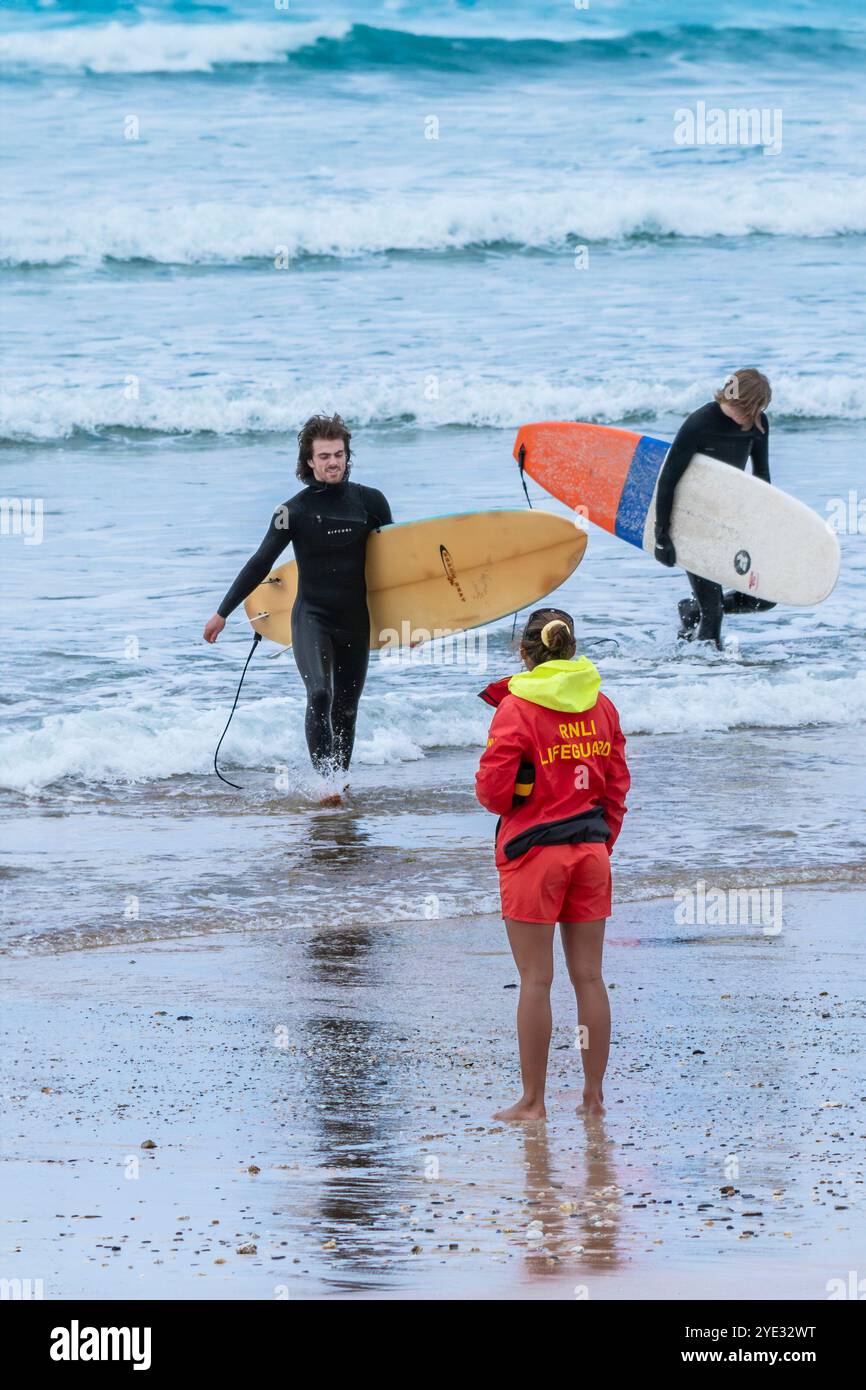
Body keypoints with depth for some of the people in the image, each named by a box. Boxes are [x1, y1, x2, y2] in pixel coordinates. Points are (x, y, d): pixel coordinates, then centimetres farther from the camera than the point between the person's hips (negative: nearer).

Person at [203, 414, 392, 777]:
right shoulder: (295, 511, -5)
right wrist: (223, 613, 0)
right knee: (320, 695, -24)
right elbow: (261, 564, -1)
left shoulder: (370, 502, 1)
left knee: (345, 711, 7)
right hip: (311, 617, -3)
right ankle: (323, 778, -25)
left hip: (355, 622, 3)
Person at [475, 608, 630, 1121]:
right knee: (589, 977, 9)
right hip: (590, 849, 5)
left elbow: (493, 790, -13)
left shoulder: (516, 708, -11)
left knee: (536, 980, 0)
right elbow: (617, 787, 8)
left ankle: (533, 1101, 5)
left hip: (532, 852, -5)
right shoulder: (602, 707, 5)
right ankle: (594, 1096, 13)